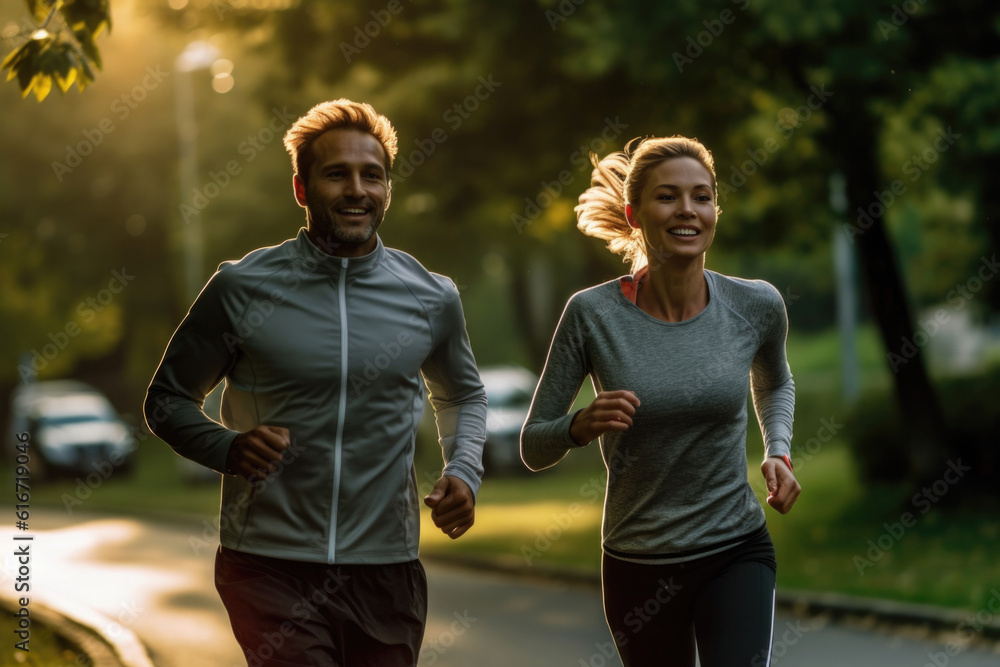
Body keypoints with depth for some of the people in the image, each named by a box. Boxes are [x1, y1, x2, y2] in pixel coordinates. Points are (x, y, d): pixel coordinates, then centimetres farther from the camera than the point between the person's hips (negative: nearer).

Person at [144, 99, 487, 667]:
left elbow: (464, 396, 24)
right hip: (270, 569, -3)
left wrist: (463, 472, 4)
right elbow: (168, 400, 7)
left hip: (386, 570, 3)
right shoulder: (243, 289, -2)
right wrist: (228, 448, -13)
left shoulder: (432, 299, 5)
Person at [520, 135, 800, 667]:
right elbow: (533, 448, -4)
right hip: (637, 567, 0)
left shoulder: (755, 306, -6)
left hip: (736, 555, 0)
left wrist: (777, 452, 1)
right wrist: (582, 425, -25)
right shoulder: (593, 314, -12)